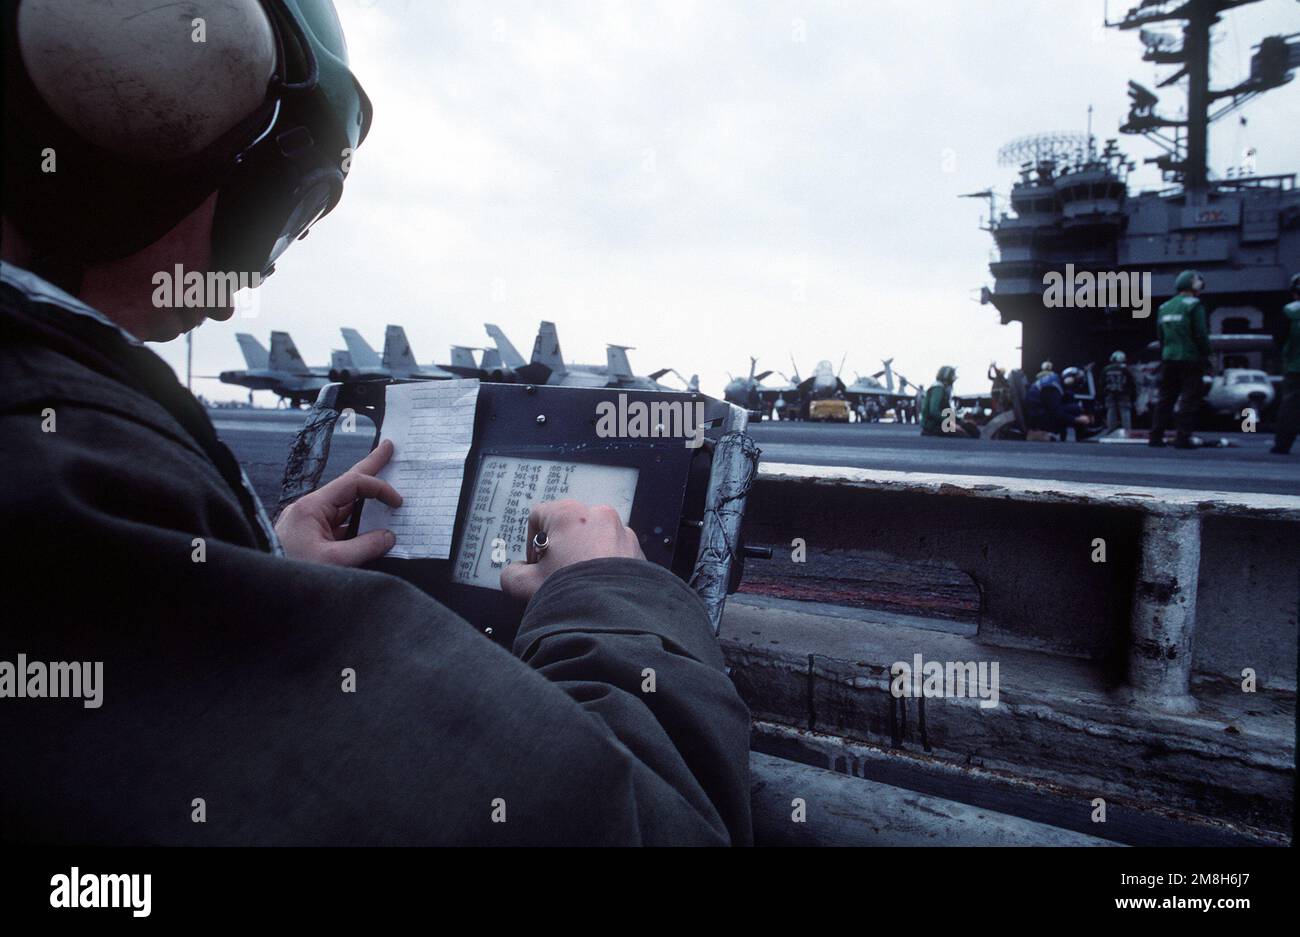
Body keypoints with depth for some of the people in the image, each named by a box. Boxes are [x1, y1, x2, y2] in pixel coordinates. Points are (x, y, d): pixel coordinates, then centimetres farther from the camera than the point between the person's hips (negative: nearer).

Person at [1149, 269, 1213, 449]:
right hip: (1190, 359, -6)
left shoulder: (1164, 307, 12)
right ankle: (1183, 438, -4)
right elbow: (1201, 334, -12)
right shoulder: (1194, 305, -8)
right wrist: (1206, 355, -3)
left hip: (1168, 359, 6)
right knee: (1189, 400, -2)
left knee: (1165, 398, 10)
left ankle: (1156, 436, 8)